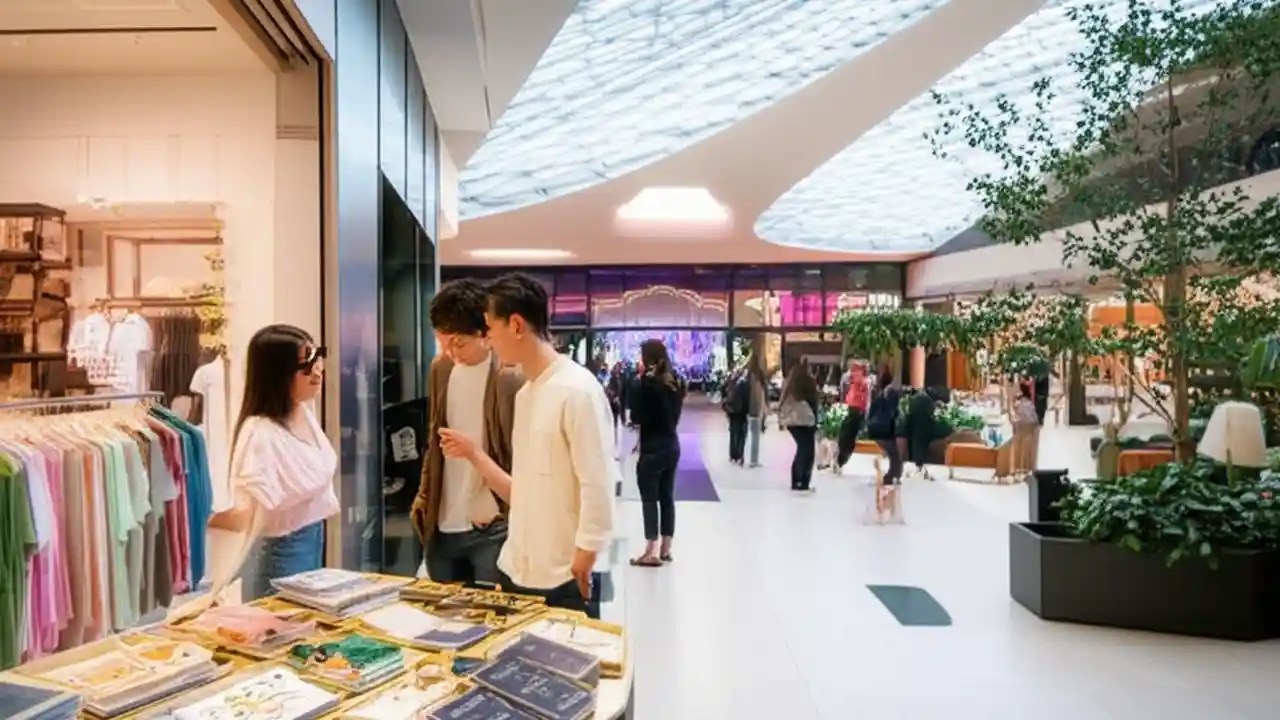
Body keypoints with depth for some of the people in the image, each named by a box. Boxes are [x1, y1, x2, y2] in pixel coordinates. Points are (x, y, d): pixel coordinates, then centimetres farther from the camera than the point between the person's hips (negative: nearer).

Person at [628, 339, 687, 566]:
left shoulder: (647, 382, -13)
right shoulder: (676, 381, 8)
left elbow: (637, 417, -14)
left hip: (652, 449, -7)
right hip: (671, 445, 7)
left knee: (649, 499, -2)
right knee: (667, 497, 11)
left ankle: (652, 552, -1)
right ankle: (665, 549, 17)